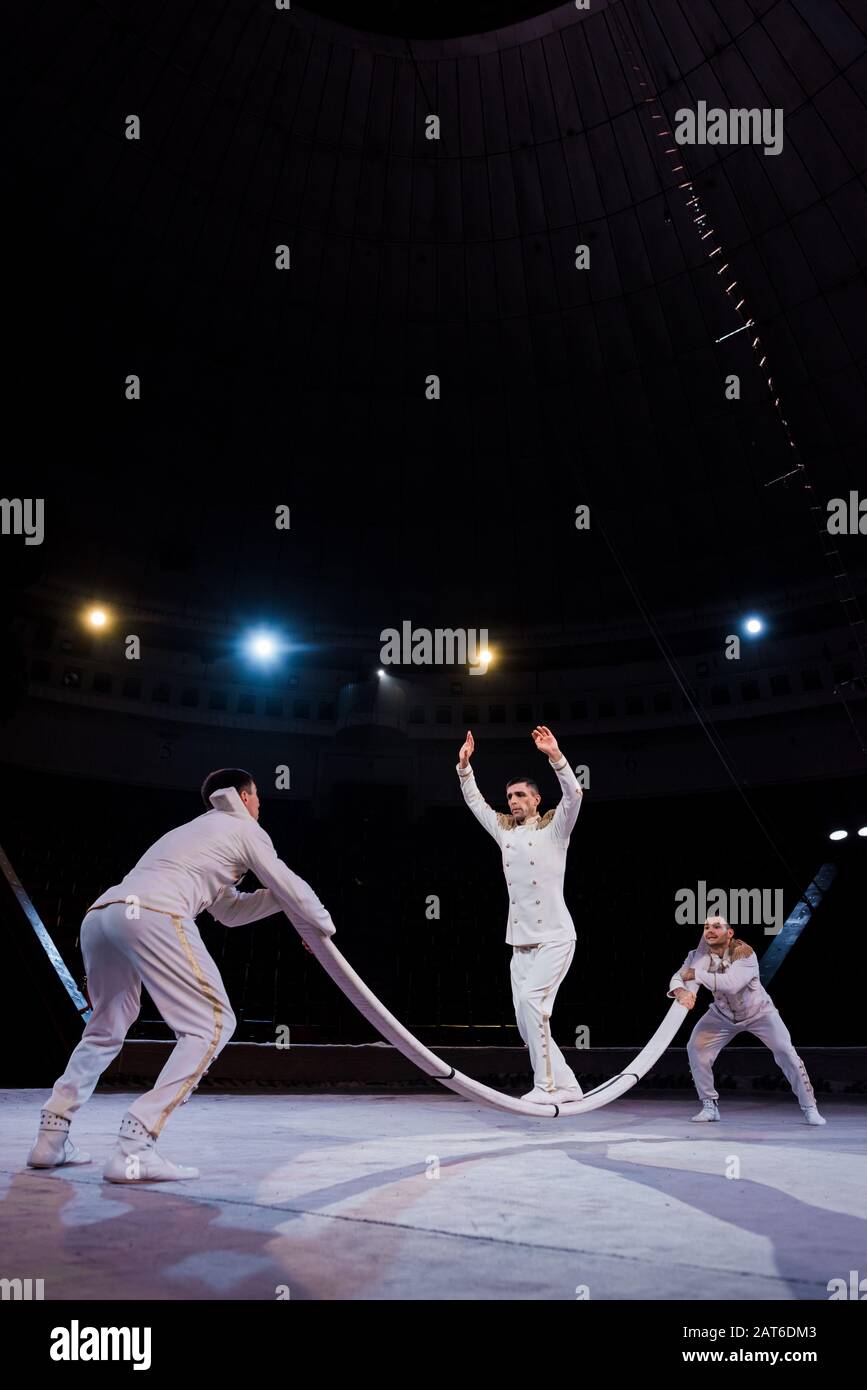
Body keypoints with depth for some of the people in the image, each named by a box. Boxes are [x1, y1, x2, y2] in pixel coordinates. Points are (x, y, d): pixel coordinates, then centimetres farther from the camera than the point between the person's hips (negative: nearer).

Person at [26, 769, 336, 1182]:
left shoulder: (193, 831, 40)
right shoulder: (244, 828, 18)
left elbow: (229, 910, 44)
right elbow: (290, 887, 19)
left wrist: (281, 896, 36)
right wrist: (322, 924, 36)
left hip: (99, 914, 9)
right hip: (152, 915, -9)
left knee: (106, 1029, 26)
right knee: (212, 1024, -5)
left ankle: (51, 1138, 22)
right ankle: (134, 1148, -14)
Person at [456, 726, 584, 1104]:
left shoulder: (554, 829, -1)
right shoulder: (505, 831, 13)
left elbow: (573, 795, -17)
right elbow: (475, 802, 20)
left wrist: (554, 755, -28)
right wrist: (465, 766, 9)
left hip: (554, 937, -6)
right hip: (521, 942, 6)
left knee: (531, 999, -21)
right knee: (526, 1020, 3)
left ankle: (546, 1085, -12)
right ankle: (565, 1086, 13)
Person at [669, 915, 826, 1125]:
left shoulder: (744, 952, -33)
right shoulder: (700, 953, -19)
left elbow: (731, 984, -48)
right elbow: (679, 977, -25)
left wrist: (696, 974, -45)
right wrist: (681, 991, -49)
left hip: (758, 1011, -3)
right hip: (723, 1013, 4)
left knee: (786, 1053, -14)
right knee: (695, 1048, -10)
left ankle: (809, 1108, 6)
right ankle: (709, 1106, 6)